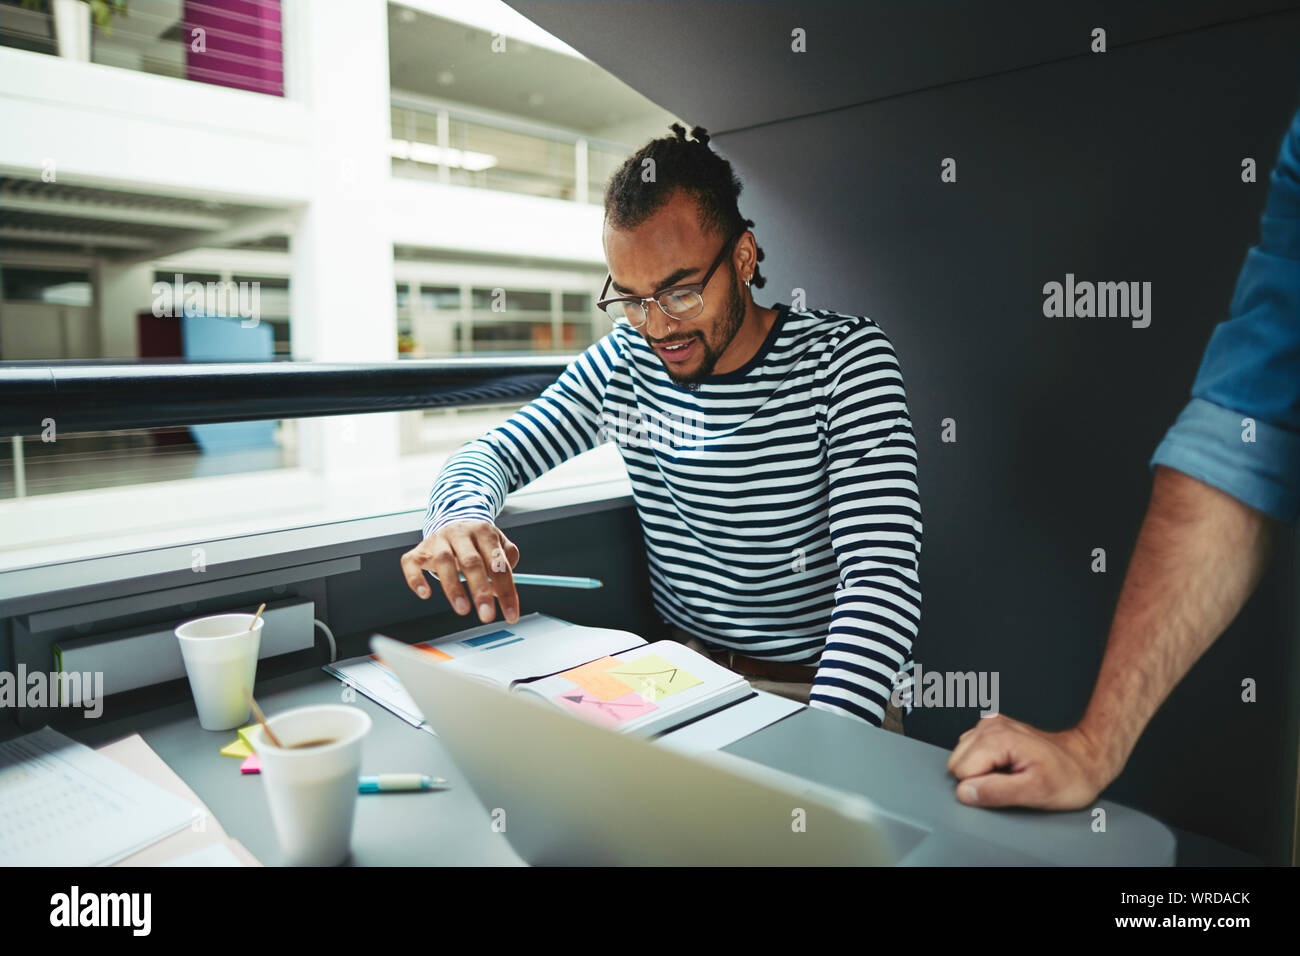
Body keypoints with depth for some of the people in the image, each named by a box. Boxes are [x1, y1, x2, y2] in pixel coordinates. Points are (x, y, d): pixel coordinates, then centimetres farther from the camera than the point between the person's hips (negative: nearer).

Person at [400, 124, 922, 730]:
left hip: (817, 686, -2)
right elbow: (491, 453, 8)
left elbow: (884, 572, -21)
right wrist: (460, 518, -18)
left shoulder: (845, 358, -12)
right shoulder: (622, 362, 0)